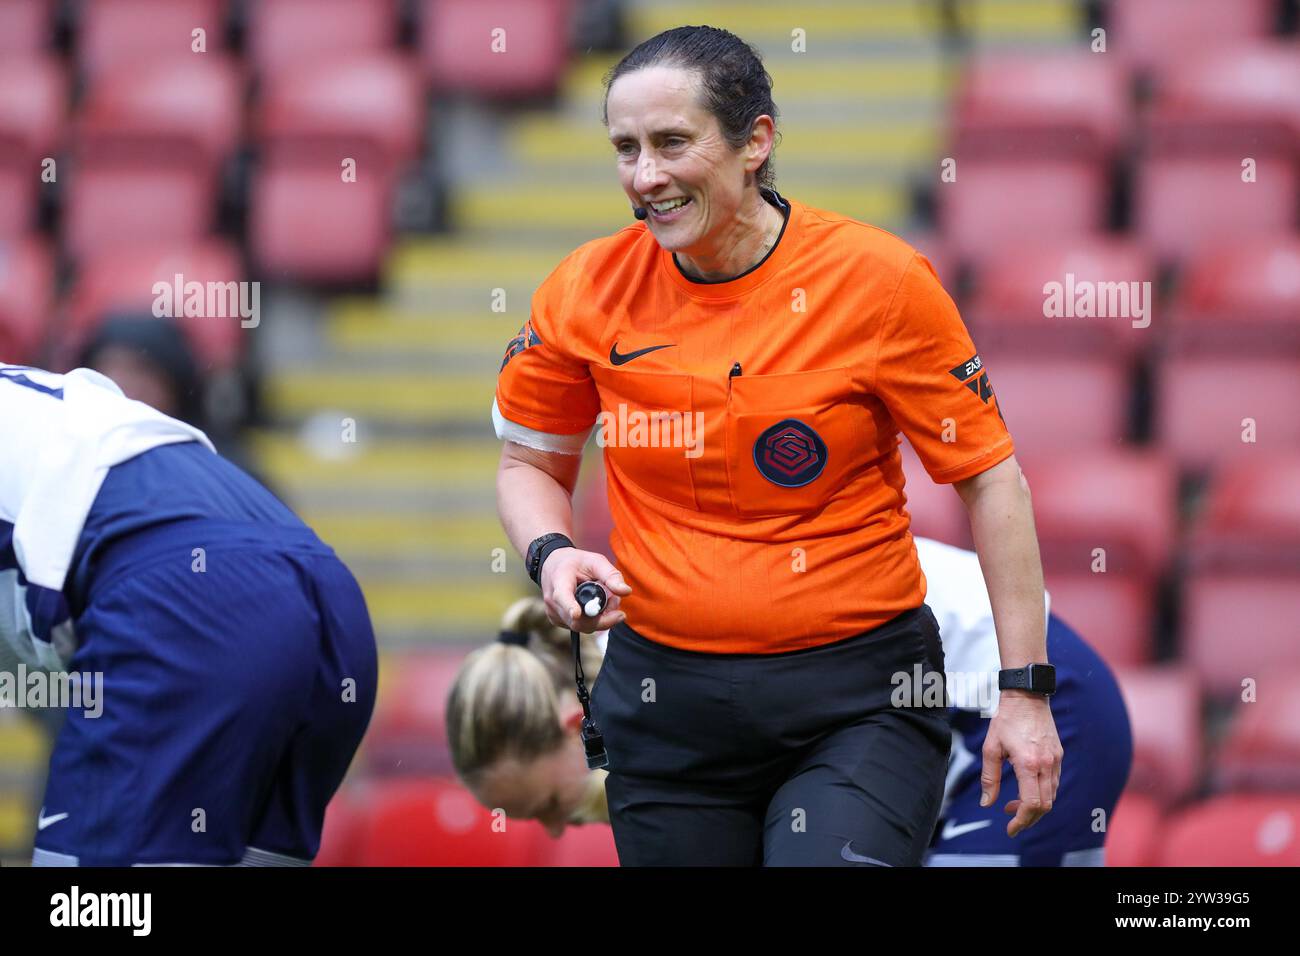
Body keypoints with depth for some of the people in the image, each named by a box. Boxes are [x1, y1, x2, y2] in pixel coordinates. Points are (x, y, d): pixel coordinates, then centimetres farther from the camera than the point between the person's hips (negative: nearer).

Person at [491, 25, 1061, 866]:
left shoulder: (876, 278, -9)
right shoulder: (586, 291, -1)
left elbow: (989, 477, -3)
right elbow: (530, 462, 16)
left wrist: (1026, 688, -5)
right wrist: (552, 554, -7)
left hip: (859, 700, -3)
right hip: (666, 696, 4)